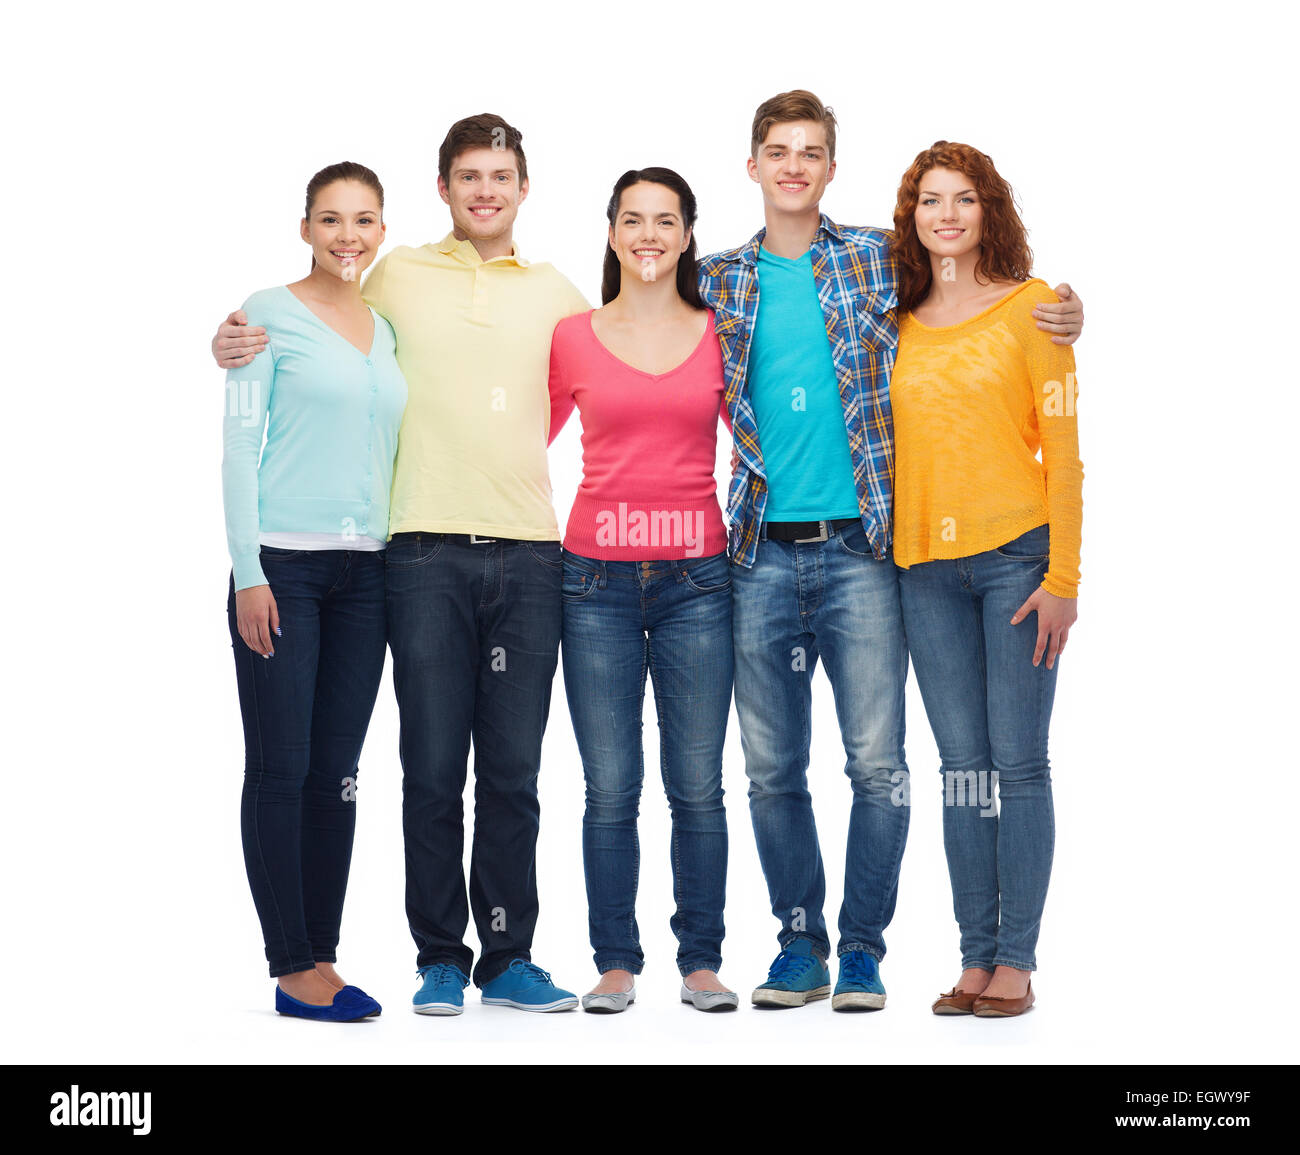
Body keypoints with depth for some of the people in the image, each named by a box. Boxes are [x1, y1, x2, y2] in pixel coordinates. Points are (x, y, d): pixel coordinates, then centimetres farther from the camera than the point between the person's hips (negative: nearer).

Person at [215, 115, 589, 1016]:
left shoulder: (554, 293, 14)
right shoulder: (397, 277, 9)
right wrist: (241, 346, -4)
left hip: (528, 553, 2)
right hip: (429, 551, -1)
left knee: (513, 772, 5)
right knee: (433, 770, -1)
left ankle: (509, 957, 14)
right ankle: (441, 959, 10)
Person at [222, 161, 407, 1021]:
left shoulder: (386, 331, 16)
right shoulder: (271, 315, 0)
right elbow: (241, 444, -4)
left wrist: (400, 565, 14)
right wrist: (249, 571, -11)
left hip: (364, 569, 5)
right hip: (283, 564, -5)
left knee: (338, 773, 7)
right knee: (280, 767, -4)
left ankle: (322, 958, 14)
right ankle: (293, 967, 2)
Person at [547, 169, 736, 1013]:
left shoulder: (720, 335, 7)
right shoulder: (574, 338, 5)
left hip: (696, 578, 0)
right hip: (598, 579, 0)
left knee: (698, 786, 3)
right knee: (610, 789, 2)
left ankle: (702, 962, 15)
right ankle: (617, 963, 14)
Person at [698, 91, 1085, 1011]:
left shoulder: (879, 260, 5)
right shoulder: (719, 282, 11)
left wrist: (1059, 321, -6)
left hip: (861, 547, -2)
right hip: (762, 553, 2)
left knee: (877, 762, -2)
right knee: (772, 768, 7)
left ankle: (862, 948, 12)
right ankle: (799, 942, 21)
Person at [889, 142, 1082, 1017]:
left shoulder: (1031, 306, 0)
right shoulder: (900, 323, 12)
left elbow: (1063, 448, -4)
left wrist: (1063, 576, -10)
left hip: (1016, 555, -4)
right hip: (926, 564, 4)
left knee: (1018, 762, -2)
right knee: (962, 766, 6)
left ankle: (1016, 960, 5)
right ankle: (976, 956, 13)